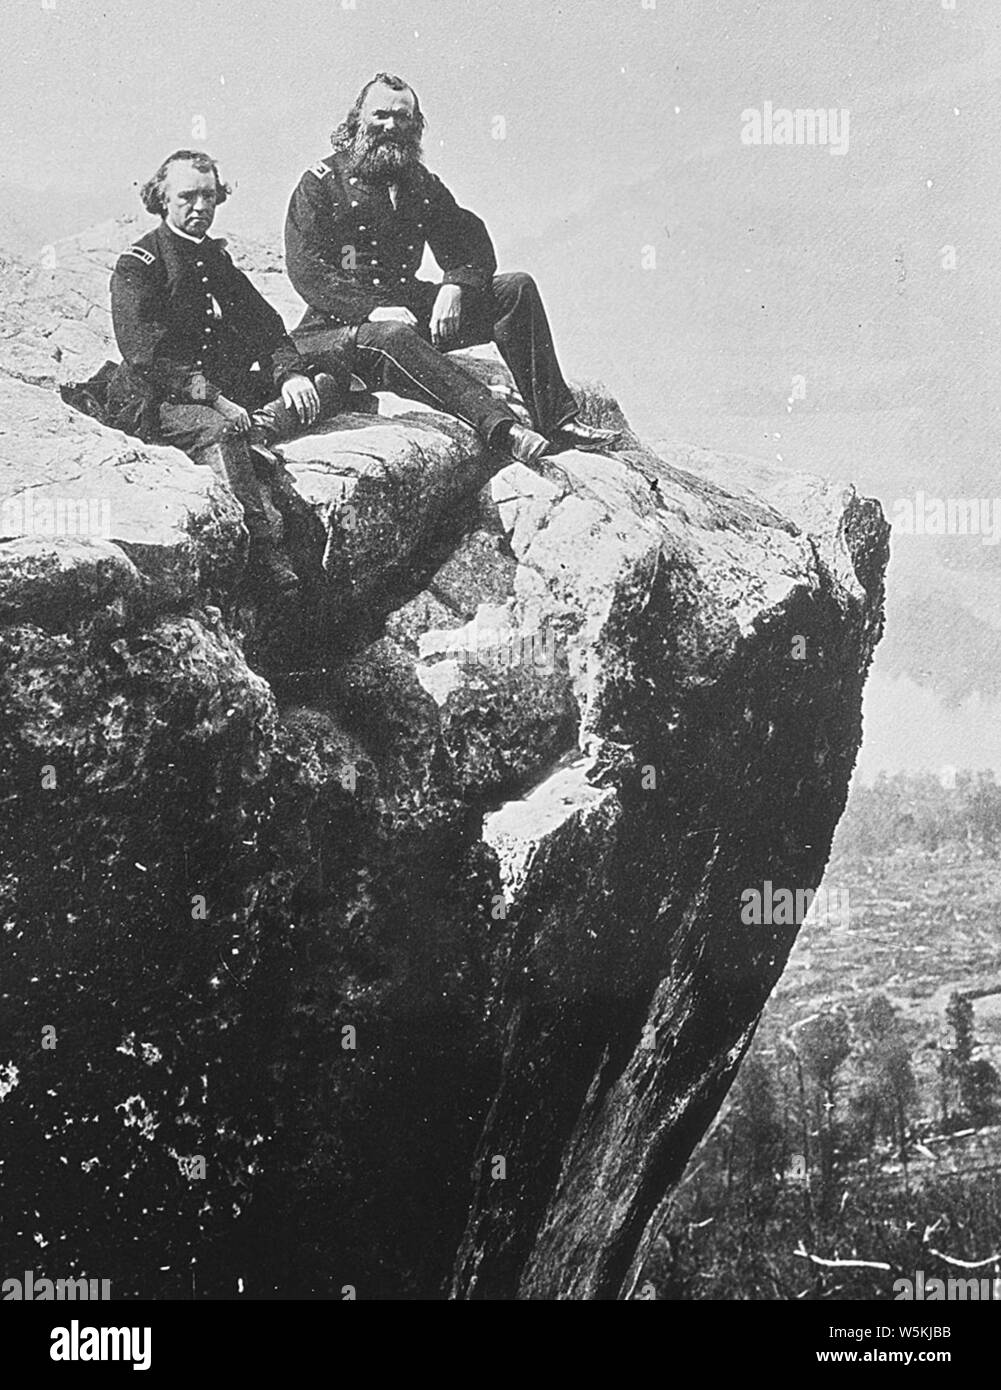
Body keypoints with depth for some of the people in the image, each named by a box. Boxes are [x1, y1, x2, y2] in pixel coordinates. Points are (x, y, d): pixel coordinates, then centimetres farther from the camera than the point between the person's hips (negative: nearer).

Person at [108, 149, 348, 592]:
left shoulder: (216, 258, 19)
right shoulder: (137, 264, -4)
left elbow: (263, 323, 15)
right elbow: (143, 352, -18)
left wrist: (291, 372, -8)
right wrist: (212, 398, -29)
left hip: (226, 388, 8)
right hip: (153, 405, -7)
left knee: (331, 382, -6)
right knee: (218, 431, -40)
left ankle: (256, 429, -34)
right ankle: (263, 553, -50)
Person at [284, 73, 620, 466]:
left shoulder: (421, 184, 13)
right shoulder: (320, 184, -3)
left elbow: (473, 250, 9)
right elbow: (305, 271, -14)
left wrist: (455, 287, -16)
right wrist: (374, 309, -27)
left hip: (411, 309, 6)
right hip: (340, 325, -6)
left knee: (516, 289, -8)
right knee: (394, 336, -41)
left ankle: (555, 421, -18)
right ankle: (502, 428, -53)